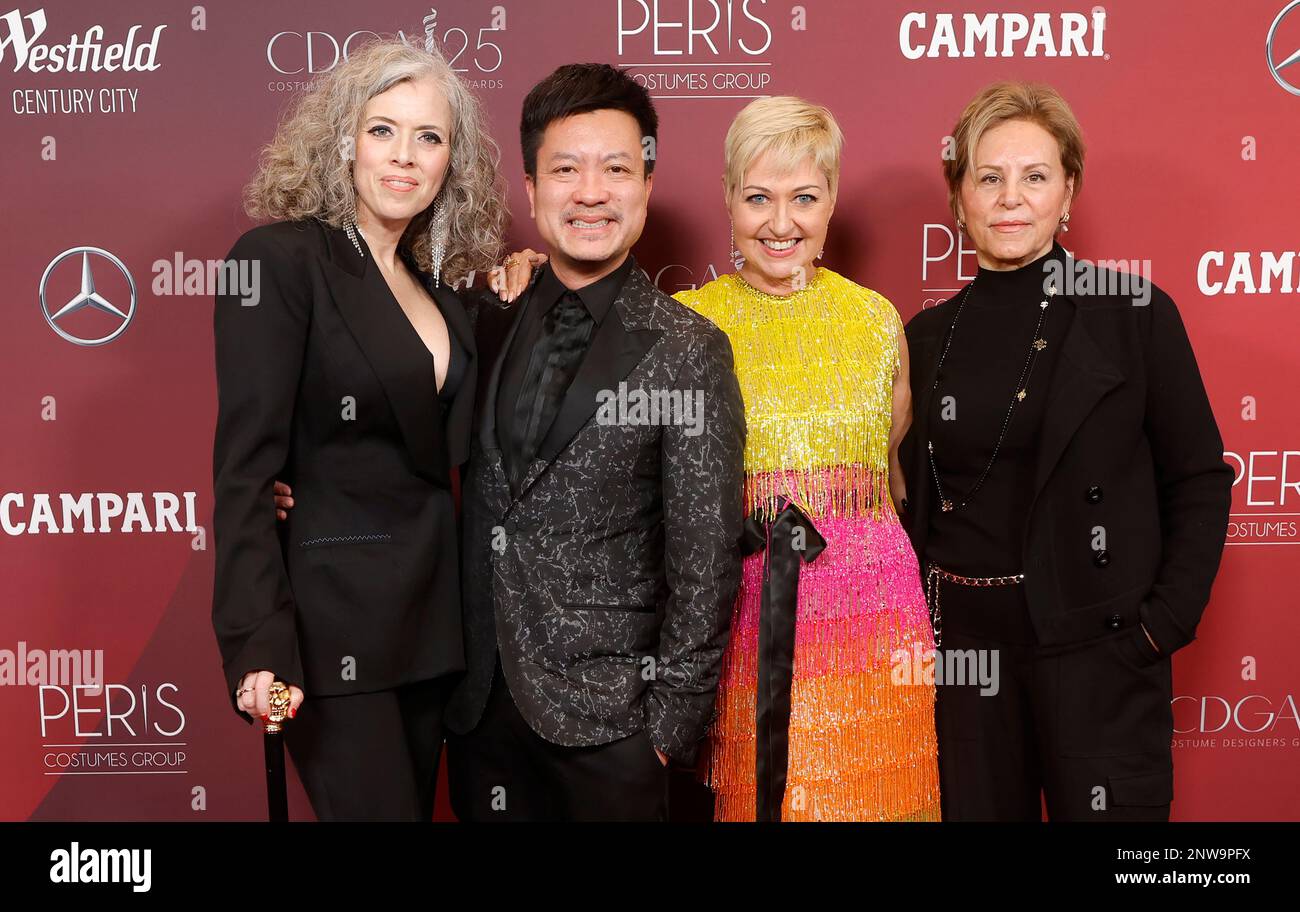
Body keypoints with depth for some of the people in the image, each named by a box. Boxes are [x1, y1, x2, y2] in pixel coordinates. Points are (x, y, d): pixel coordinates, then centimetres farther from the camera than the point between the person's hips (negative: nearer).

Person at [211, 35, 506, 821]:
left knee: (417, 803, 16)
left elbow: (445, 449, 11)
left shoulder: (439, 282, 10)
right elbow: (246, 465, -15)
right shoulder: (279, 260, -11)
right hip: (334, 621, -7)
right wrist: (258, 642, -21)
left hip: (433, 610, 7)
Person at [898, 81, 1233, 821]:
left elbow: (1199, 481, -2)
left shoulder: (1135, 314, -3)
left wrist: (1165, 622, -9)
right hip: (964, 645, 3)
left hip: (1097, 649, -3)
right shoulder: (928, 338, 6)